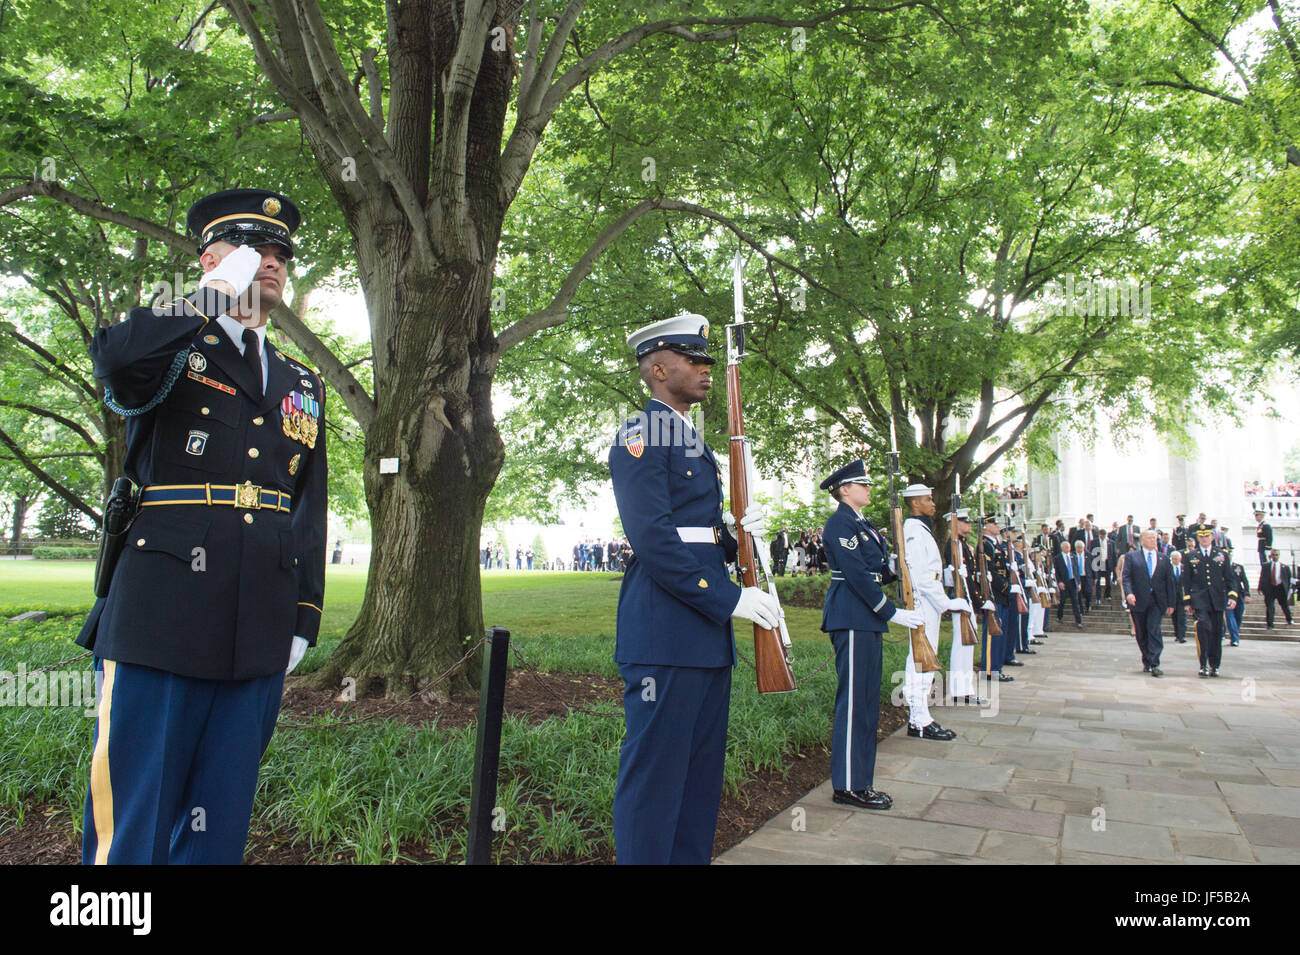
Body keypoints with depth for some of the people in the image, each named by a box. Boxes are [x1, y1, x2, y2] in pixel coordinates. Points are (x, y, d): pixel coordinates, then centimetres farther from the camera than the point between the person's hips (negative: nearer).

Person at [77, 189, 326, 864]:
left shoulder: (303, 388, 19)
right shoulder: (170, 346, 7)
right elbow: (115, 361, -20)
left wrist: (303, 620, 10)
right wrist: (218, 294, -9)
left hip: (259, 637, 4)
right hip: (160, 622, -4)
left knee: (219, 826, 11)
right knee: (130, 825, 2)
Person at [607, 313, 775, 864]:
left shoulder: (693, 443, 21)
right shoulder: (641, 436, -8)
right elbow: (653, 538, -18)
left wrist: (739, 534, 2)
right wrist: (728, 599, -16)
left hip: (709, 635, 10)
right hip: (665, 635, -9)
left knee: (701, 777, 15)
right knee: (654, 776, -2)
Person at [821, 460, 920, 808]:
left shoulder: (861, 523, 19)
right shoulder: (840, 522, -11)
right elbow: (856, 574, -19)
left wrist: (894, 567, -3)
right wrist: (891, 612, -18)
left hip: (865, 618, 10)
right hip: (851, 618, -10)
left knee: (866, 700, 12)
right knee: (854, 699, -7)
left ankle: (859, 781, 20)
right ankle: (848, 786, 1)